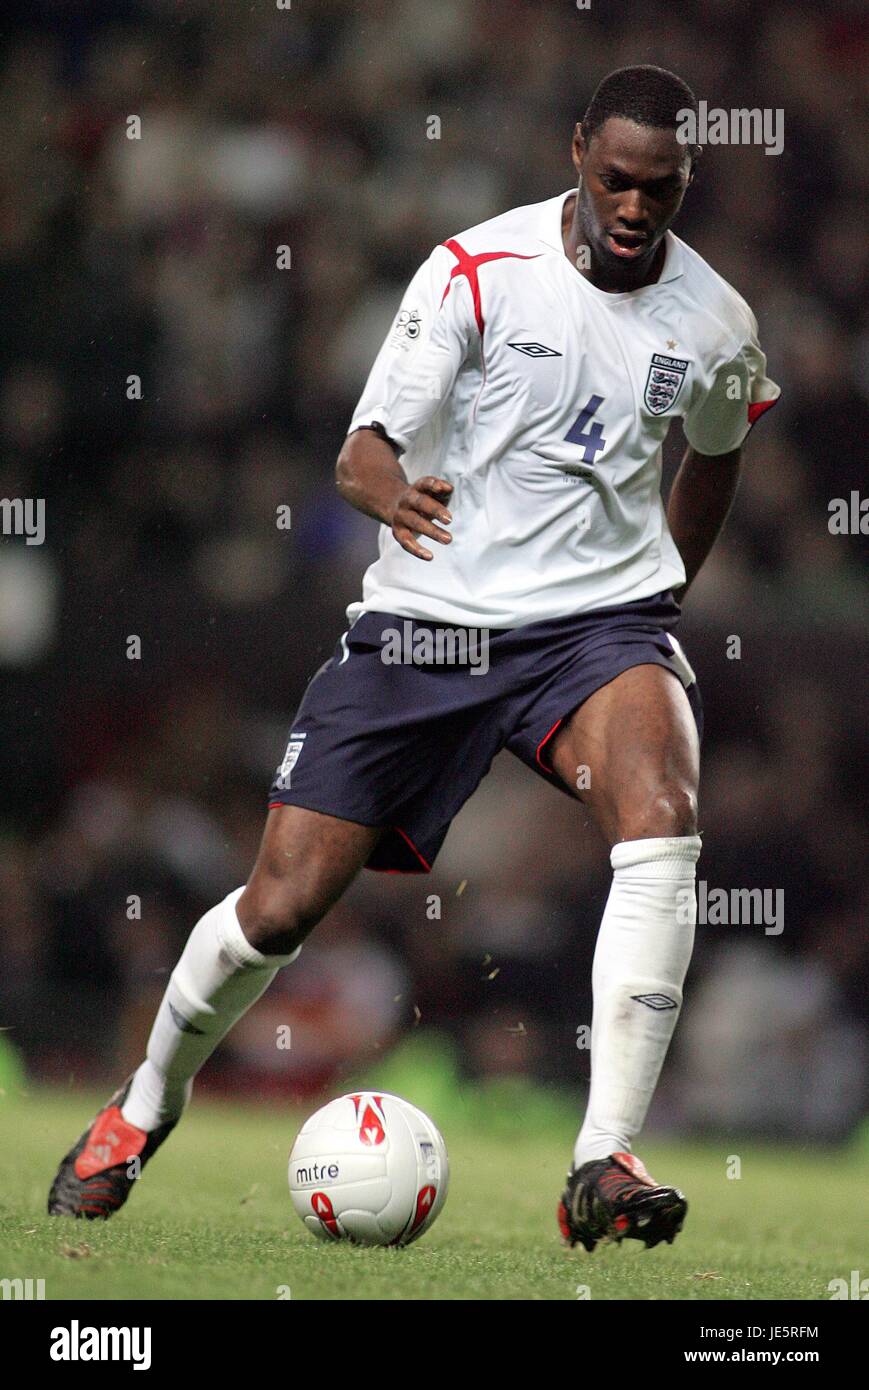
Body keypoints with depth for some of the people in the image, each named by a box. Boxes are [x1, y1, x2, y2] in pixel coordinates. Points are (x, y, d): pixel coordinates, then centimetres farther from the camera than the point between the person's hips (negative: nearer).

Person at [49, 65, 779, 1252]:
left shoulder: (715, 324, 1)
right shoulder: (477, 270, -10)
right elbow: (364, 448, -16)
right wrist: (390, 491, -39)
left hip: (600, 618, 1)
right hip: (427, 618, -1)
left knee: (662, 819, -31)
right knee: (283, 902, -3)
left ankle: (604, 1167, -31)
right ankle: (150, 1100, 28)